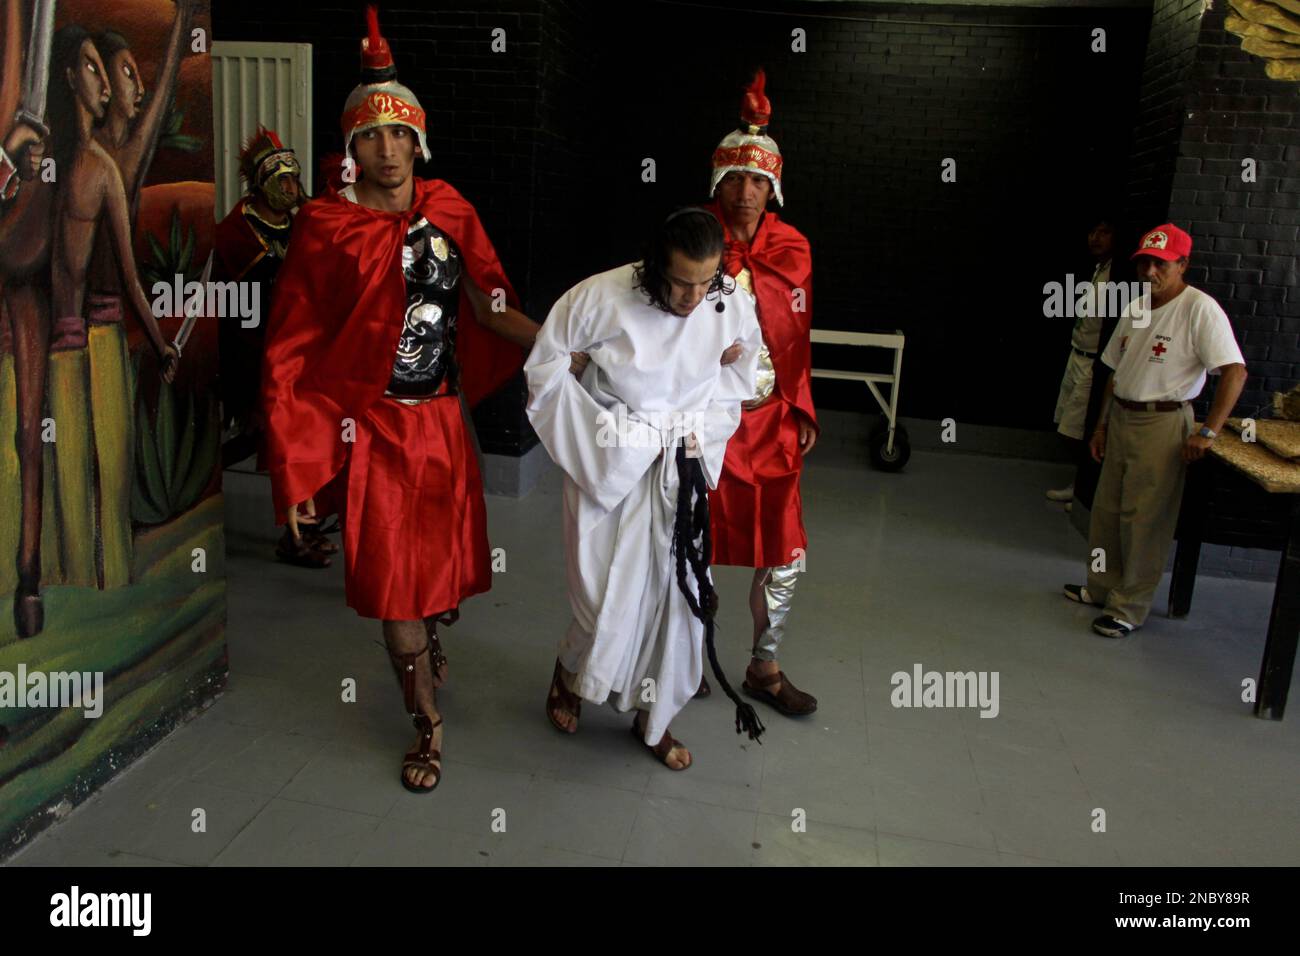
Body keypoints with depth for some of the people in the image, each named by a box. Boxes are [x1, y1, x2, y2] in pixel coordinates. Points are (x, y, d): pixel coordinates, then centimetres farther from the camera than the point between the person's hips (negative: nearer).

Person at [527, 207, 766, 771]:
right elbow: (545, 361, -6)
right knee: (605, 595, -1)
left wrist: (698, 433, -5)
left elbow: (733, 386, 10)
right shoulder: (604, 296, -18)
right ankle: (568, 672, 35)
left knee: (678, 593, 6)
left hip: (680, 474, 3)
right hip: (608, 466, -3)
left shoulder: (734, 312, -9)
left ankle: (651, 717, 28)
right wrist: (597, 432, -11)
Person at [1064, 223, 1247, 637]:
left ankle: (1129, 609, 9)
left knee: (1144, 519, -3)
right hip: (1122, 418, 8)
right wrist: (1102, 425, 16)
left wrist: (1207, 433, -23)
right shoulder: (1134, 309, 10)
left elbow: (1234, 371, -19)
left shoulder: (1199, 309, -14)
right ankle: (1103, 588, 31)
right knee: (1107, 509, 15)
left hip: (1163, 423, -8)